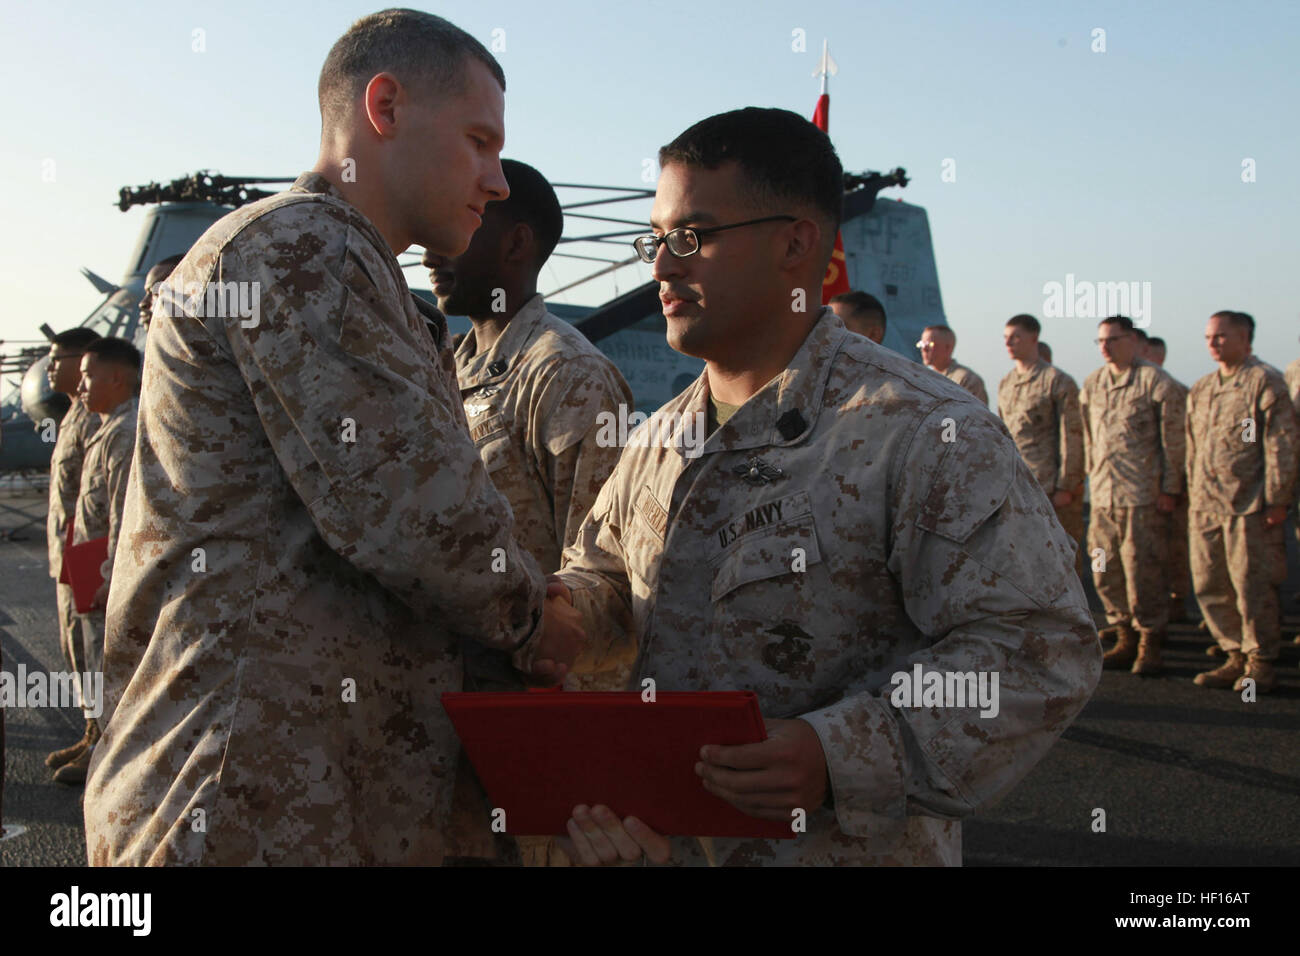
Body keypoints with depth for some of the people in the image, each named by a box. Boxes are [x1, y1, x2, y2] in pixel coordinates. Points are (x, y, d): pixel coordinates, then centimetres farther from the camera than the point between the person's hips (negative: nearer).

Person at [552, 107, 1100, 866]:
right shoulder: (659, 439, 6)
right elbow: (594, 579, 20)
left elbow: (1040, 649, -21)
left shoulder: (925, 433, -17)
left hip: (844, 848, -6)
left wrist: (841, 754, -30)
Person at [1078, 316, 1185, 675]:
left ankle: (1150, 644, 7)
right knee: (1106, 572, 8)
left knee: (1144, 571, -4)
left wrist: (1170, 489, -8)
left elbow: (1173, 440, -5)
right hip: (1103, 495, 6)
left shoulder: (1156, 383, -5)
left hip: (1143, 495, -6)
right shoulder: (1091, 385, 13)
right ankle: (1125, 640, 20)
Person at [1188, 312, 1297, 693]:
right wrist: (1193, 496, 15)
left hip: (1249, 507, -7)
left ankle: (1260, 664, 9)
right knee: (1209, 586, 8)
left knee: (1252, 586, -3)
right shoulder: (1200, 390, 16)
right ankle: (1236, 656, 20)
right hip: (1206, 506, 7)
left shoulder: (1265, 382, -4)